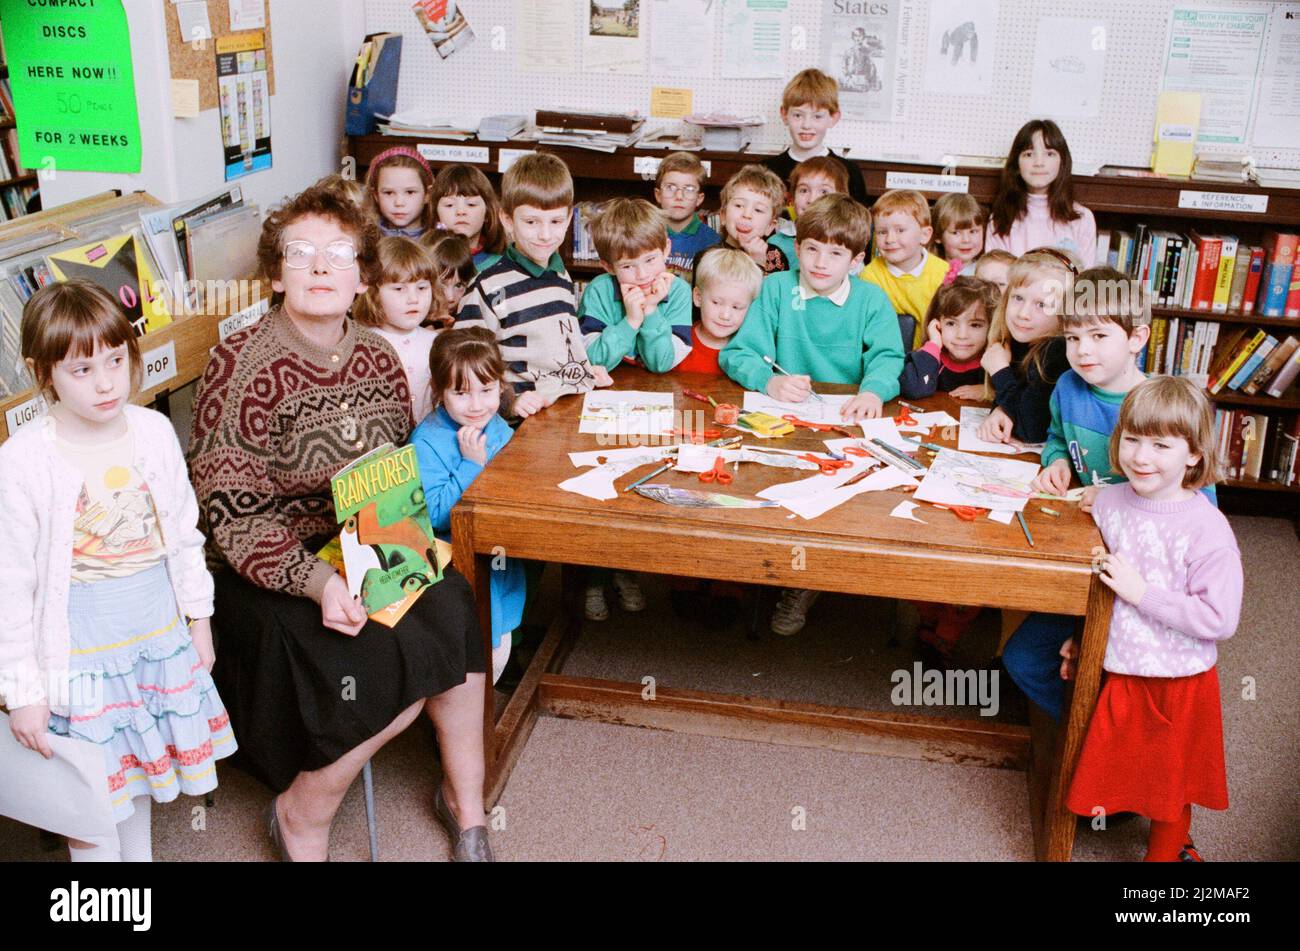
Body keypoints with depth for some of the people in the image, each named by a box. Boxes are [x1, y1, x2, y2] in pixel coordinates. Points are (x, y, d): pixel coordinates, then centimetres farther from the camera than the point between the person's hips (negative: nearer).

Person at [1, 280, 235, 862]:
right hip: (81, 654, -4)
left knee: (138, 767, 23)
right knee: (94, 794, 9)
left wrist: (198, 618, 11)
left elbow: (183, 535, 6)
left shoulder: (154, 432, -5)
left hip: (159, 635, 4)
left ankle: (141, 853, 46)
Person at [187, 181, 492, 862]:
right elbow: (234, 517, -16)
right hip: (268, 574, -5)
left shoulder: (377, 358, 6)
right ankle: (302, 818, -1)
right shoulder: (241, 366, -12)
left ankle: (465, 804, -1)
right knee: (412, 649, -24)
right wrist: (318, 581, -29)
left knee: (453, 607, -22)